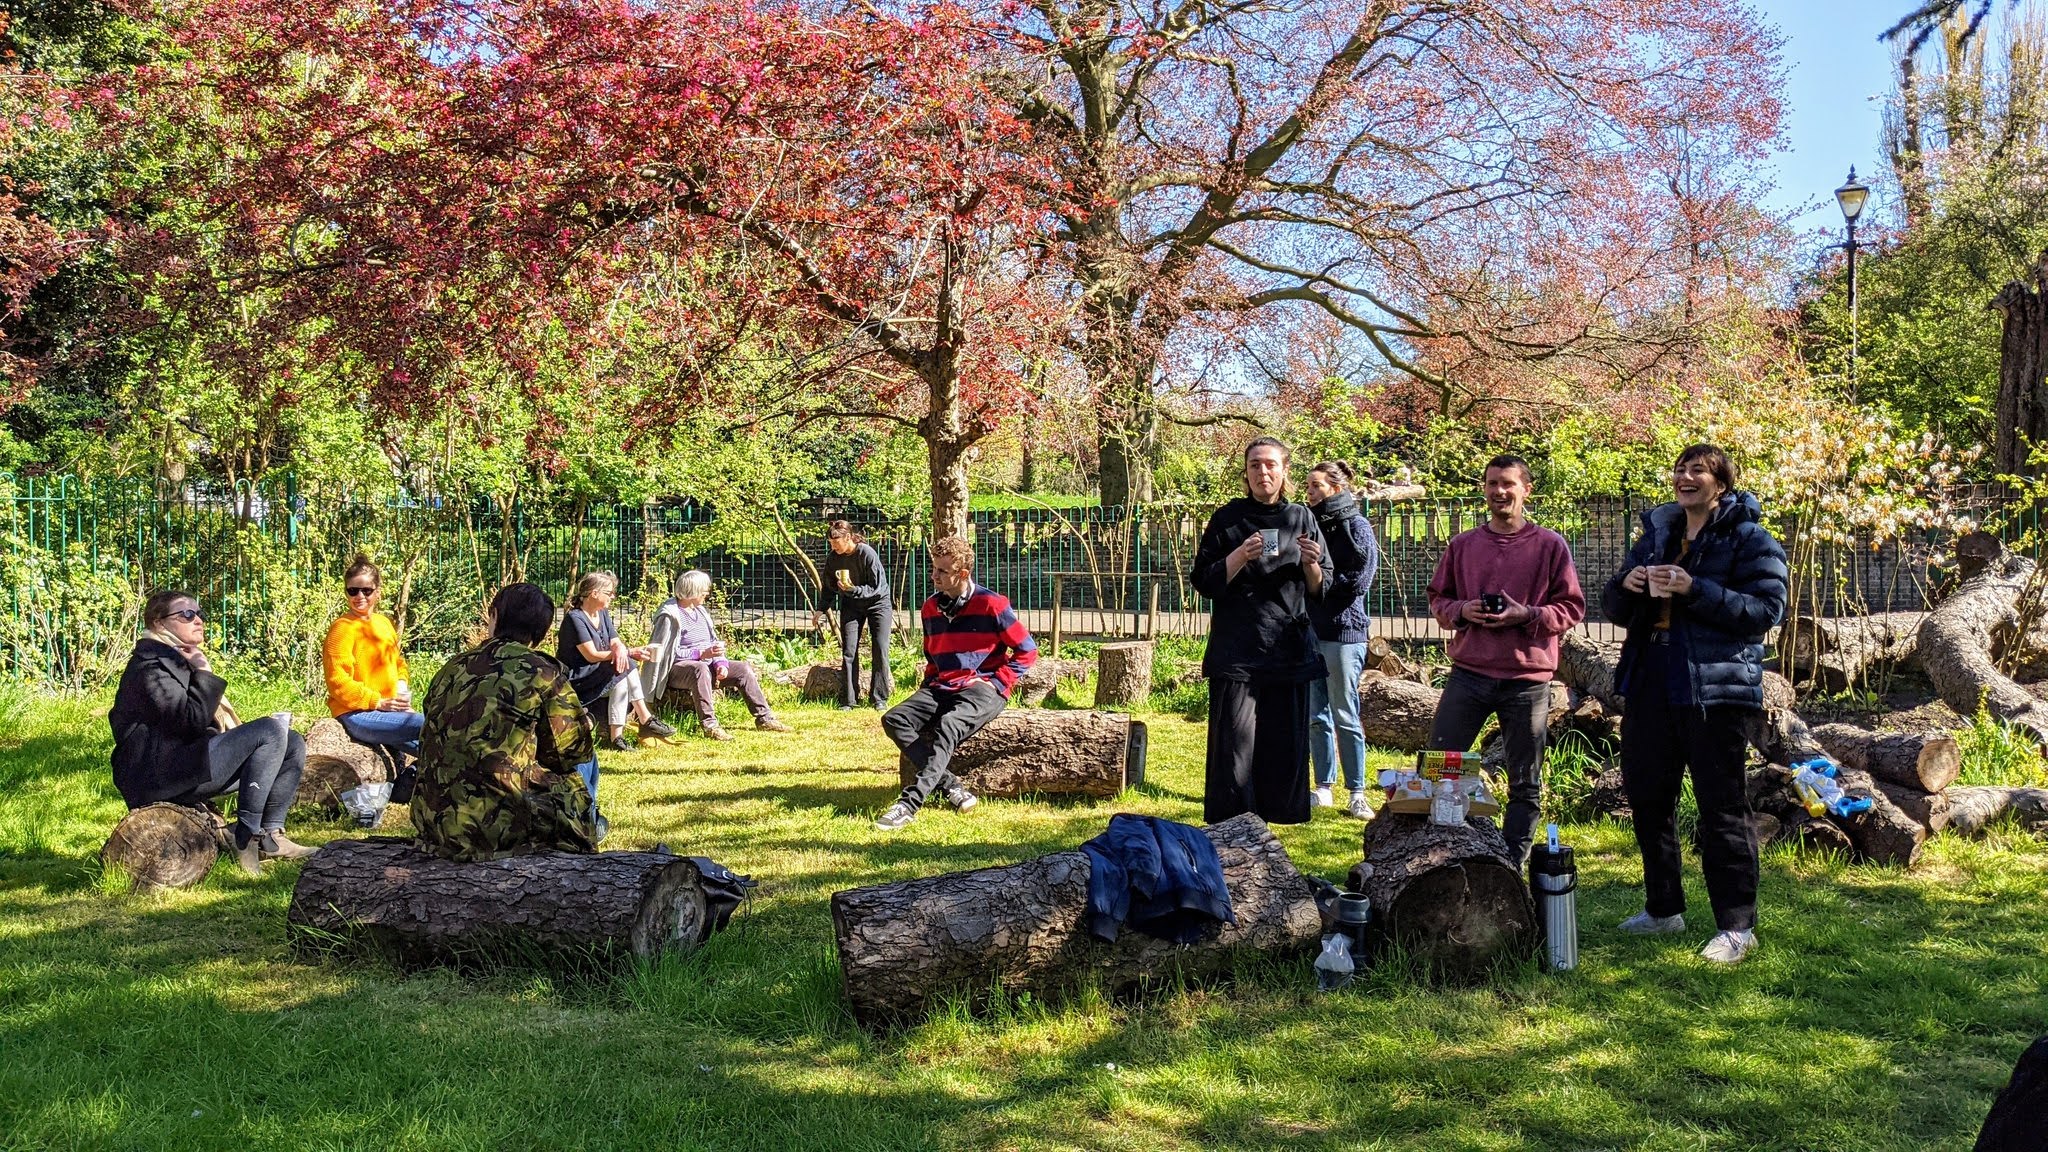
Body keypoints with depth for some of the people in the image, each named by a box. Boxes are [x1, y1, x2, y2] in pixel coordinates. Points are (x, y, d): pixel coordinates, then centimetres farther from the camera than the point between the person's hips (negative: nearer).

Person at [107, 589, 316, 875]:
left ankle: (271, 835, -4)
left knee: (293, 744, 5)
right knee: (272, 732, -21)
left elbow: (202, 723, 22)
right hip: (158, 774, -10)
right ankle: (246, 837, -20)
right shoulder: (152, 664, -10)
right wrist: (204, 674, -12)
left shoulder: (182, 659, 23)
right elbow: (190, 723, -21)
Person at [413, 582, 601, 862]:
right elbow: (575, 750, 1)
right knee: (581, 766, 19)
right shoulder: (542, 673, -6)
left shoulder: (452, 668, 9)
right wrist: (584, 719, 24)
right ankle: (582, 839, 35)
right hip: (498, 826, -6)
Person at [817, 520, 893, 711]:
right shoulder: (833, 559, -10)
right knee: (848, 652, -4)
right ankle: (848, 700, 1)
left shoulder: (867, 553, -24)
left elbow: (877, 587, -21)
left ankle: (879, 699, -1)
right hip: (851, 606, 3)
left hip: (877, 603, -3)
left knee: (880, 650, -9)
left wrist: (853, 589, -33)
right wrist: (822, 609, -8)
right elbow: (830, 587, 4)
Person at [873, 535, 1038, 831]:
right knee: (894, 720, -19)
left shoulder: (991, 605, -6)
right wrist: (929, 685, 11)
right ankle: (950, 787, -26)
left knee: (948, 726, -37)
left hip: (982, 690, -7)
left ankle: (909, 803, -44)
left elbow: (1027, 651, -3)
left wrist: (995, 682, -10)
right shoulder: (931, 608, 13)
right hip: (941, 688, 7)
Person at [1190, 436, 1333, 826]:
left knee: (1285, 745, 4)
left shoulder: (1302, 519, 12)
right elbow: (1204, 582, 1)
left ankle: (1276, 823, 14)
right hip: (1237, 651, -3)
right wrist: (1240, 556, -15)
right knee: (1235, 745, -8)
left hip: (1289, 648, 3)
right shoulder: (1228, 519, 5)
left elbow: (1320, 589, 13)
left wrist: (1311, 564, -9)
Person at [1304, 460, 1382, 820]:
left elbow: (1359, 579, -13)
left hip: (1343, 631, -6)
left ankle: (1357, 793, 6)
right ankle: (1324, 788, 17)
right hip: (1311, 629, 7)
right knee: (1316, 716, 9)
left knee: (1345, 717, -2)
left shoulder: (1356, 526, -5)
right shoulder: (1311, 524, 14)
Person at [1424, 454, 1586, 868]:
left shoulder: (1550, 545, 1)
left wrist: (1528, 615, -14)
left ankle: (1512, 864, 16)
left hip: (1528, 680, -2)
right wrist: (1460, 611, -6)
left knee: (1525, 783, 5)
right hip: (1467, 675, 2)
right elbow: (1437, 599, 15)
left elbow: (1572, 607, 2)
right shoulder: (1462, 545, 9)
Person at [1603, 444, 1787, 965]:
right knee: (1648, 798, 13)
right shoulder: (1656, 534, 16)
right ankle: (1663, 908, 28)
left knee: (1722, 807, -4)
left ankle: (1737, 925, 4)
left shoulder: (1750, 539, -3)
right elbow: (1616, 609, 18)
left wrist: (1695, 589, -23)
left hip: (1716, 691, -7)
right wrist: (1626, 586, -5)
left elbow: (1766, 609, -15)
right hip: (1652, 687, 7)